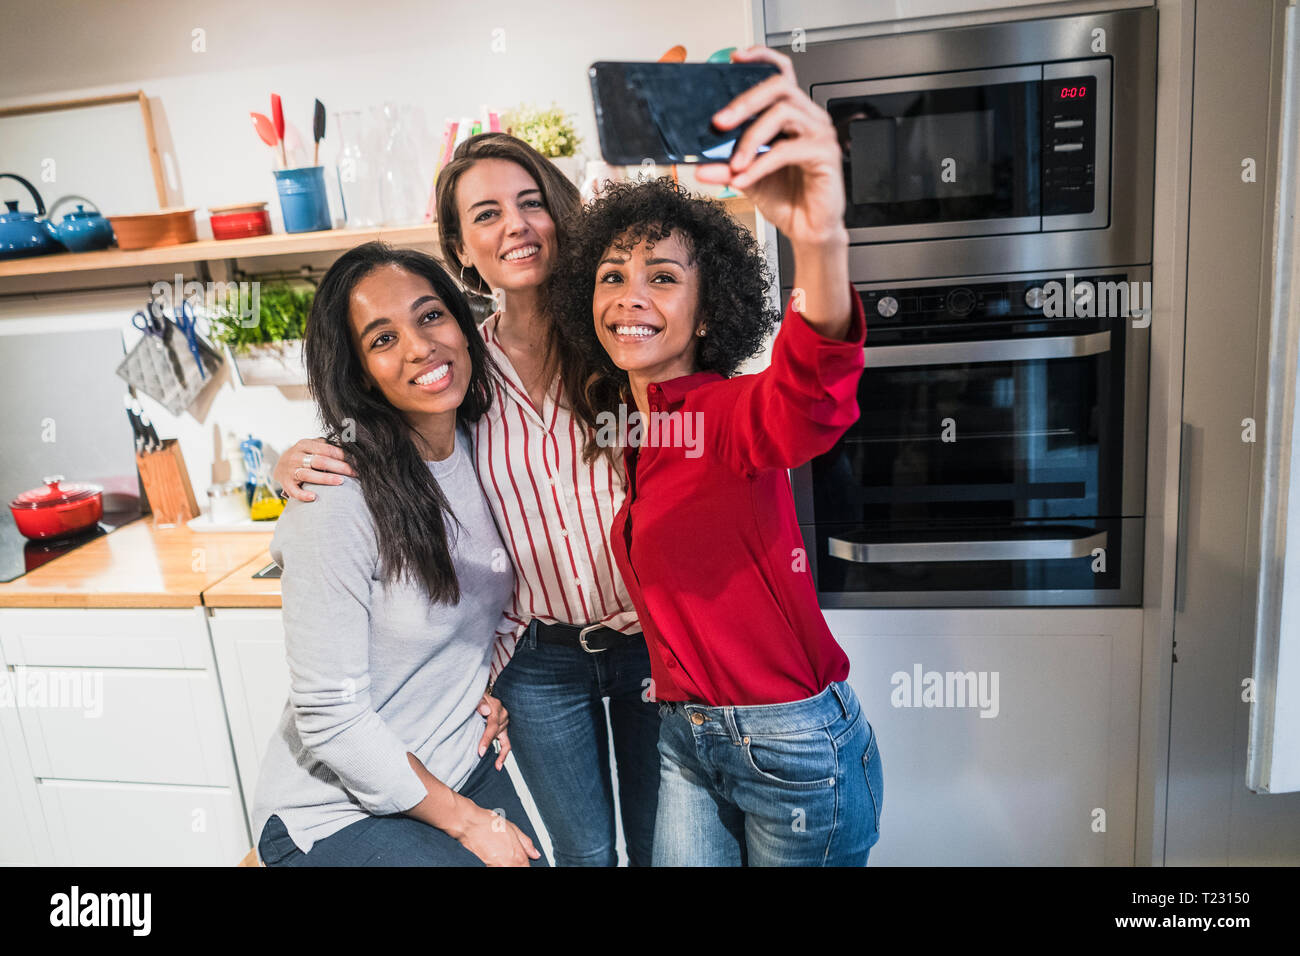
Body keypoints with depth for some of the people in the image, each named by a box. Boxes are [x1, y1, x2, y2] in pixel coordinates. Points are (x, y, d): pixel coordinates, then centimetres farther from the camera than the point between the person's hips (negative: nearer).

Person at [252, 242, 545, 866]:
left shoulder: (481, 448, -5)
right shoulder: (335, 500, -25)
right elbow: (330, 718, -21)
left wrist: (487, 687, -3)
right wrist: (466, 821, -13)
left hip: (461, 766, 6)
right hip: (335, 811, -6)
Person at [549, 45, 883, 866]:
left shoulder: (733, 410, -20)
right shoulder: (613, 418, 1)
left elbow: (811, 405, -44)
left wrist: (820, 242, -64)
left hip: (795, 745, -6)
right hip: (685, 735, 7)